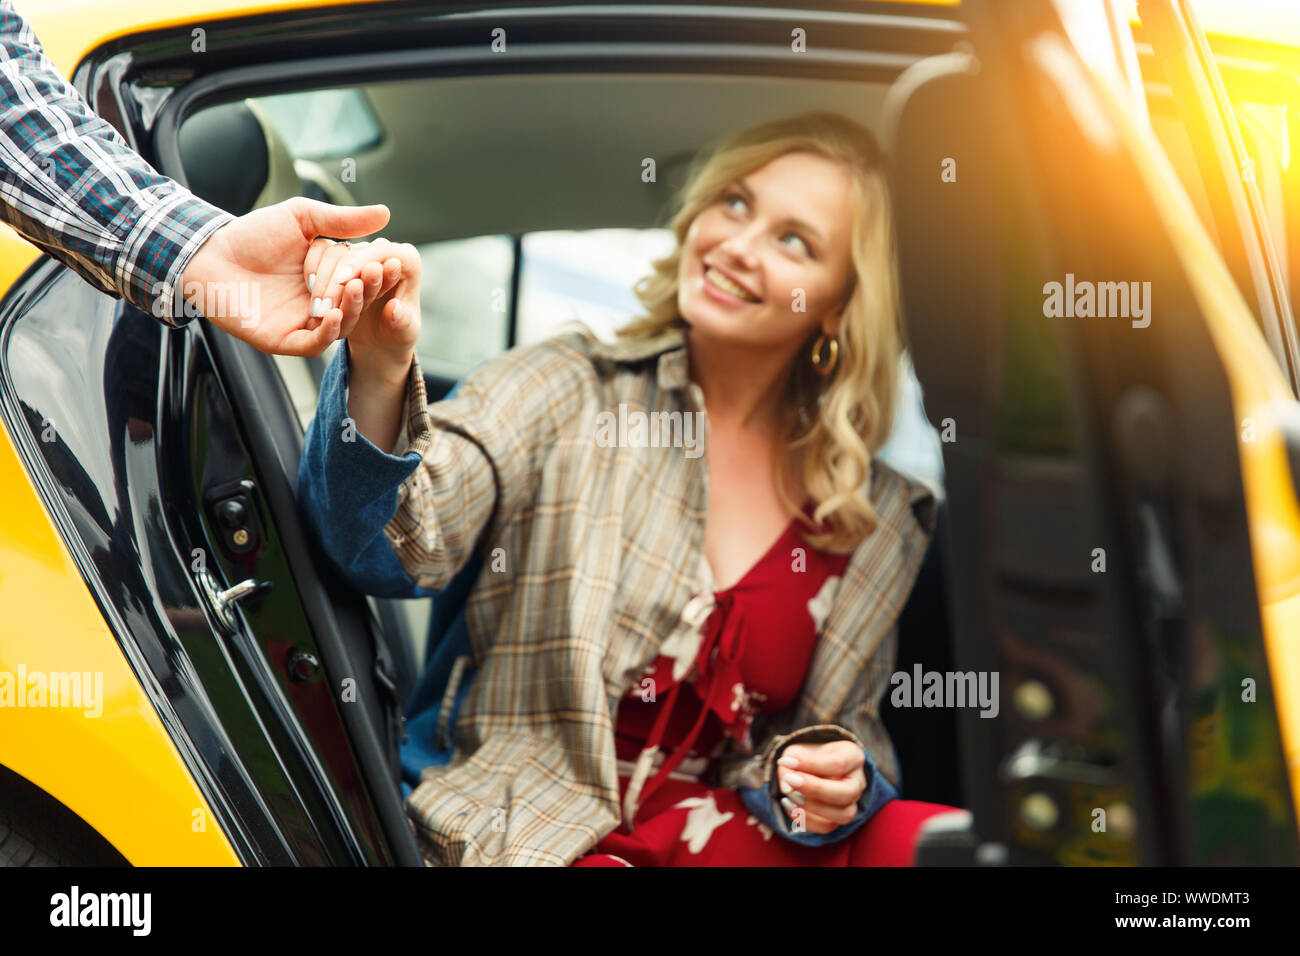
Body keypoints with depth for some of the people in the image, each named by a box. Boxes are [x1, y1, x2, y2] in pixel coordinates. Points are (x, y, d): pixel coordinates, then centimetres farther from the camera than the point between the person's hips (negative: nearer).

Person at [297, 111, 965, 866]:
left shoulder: (884, 523, 8)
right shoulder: (566, 392, 1)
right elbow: (398, 547, -14)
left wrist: (839, 781, -8)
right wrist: (380, 370, -33)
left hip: (728, 832, 2)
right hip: (537, 831, -2)